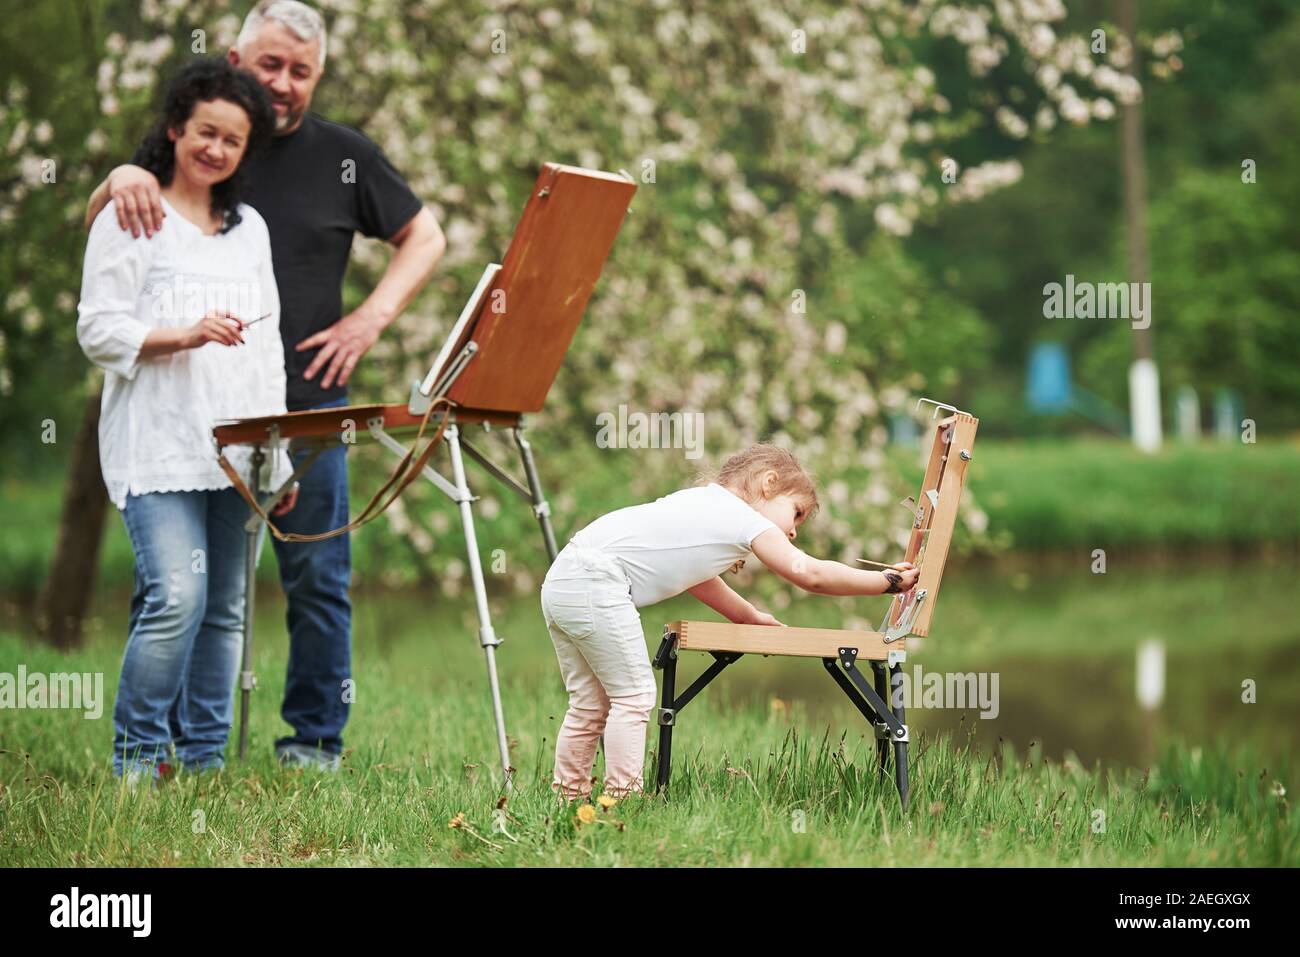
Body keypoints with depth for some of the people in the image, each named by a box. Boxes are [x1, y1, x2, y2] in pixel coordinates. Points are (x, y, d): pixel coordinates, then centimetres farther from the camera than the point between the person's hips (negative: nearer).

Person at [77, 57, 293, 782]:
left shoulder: (250, 228, 19)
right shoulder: (130, 218, 1)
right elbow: (98, 331, -4)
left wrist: (278, 455, 14)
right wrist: (185, 336, -19)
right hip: (159, 445, -6)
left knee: (224, 609, 6)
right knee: (176, 596, -17)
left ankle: (206, 755, 13)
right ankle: (138, 753, -5)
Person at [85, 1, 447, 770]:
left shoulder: (344, 154, 5)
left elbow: (424, 237, 13)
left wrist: (372, 318, -1)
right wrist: (121, 179, -15)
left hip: (307, 398, 0)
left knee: (318, 576, 2)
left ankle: (315, 739, 12)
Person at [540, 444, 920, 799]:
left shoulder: (701, 503, 25)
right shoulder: (746, 520, -1)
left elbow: (693, 576, 38)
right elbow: (810, 573, -7)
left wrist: (751, 616, 38)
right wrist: (890, 580, -1)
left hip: (561, 580, 10)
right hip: (596, 581, -10)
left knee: (591, 704, 16)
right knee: (633, 696, -4)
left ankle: (569, 794, 20)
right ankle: (623, 795, -4)